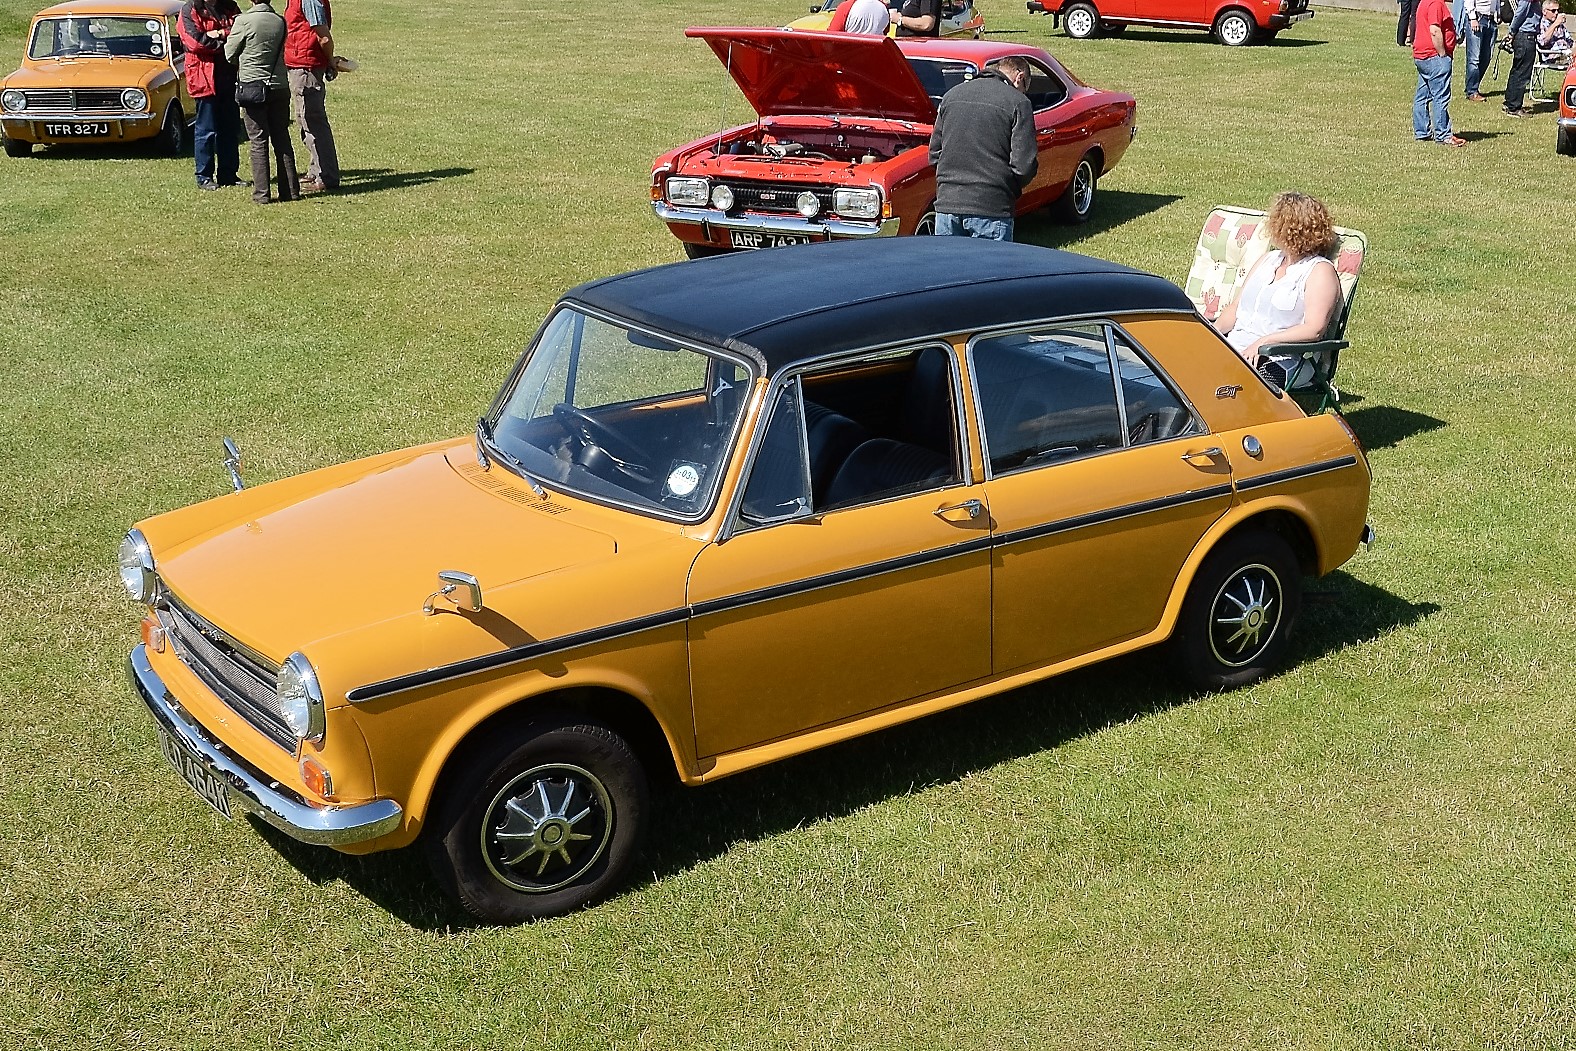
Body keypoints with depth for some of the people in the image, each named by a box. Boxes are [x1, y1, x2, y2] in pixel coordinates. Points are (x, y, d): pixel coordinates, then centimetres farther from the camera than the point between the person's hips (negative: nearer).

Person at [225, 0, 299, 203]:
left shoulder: (244, 21, -10)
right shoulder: (281, 21, 1)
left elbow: (230, 53, 0)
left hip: (252, 86, -3)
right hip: (279, 87, 3)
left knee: (258, 142, 0)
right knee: (282, 139, 9)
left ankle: (261, 193, -2)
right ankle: (290, 190, 10)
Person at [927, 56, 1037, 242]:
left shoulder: (952, 95, 14)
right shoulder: (1018, 102, -3)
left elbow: (934, 153, 16)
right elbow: (1024, 164, -9)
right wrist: (1012, 189, 9)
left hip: (946, 205, 5)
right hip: (991, 207, -5)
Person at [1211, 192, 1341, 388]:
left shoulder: (1320, 271, 1)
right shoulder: (1269, 259, 25)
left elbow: (1314, 329, -12)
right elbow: (1236, 307, 22)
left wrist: (1263, 342, -20)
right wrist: (1215, 328, 1)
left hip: (1277, 360, -7)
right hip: (1231, 347, 7)